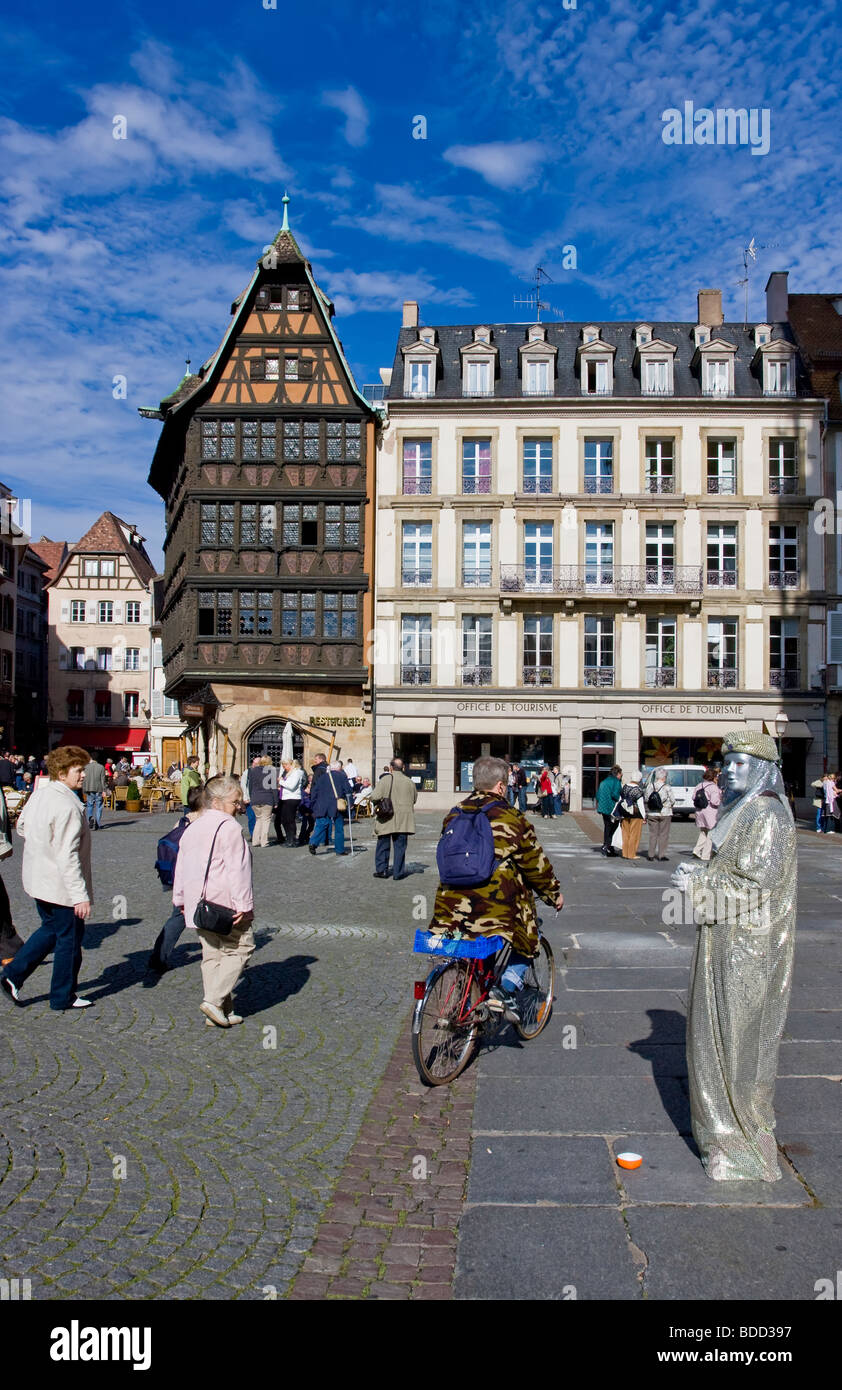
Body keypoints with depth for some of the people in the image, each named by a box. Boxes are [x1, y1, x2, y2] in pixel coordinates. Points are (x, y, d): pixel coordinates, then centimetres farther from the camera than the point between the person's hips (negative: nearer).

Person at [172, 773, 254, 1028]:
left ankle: (221, 1012, 15)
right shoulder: (229, 828, -13)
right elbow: (237, 870, -18)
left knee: (212, 954, 12)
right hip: (225, 904, -8)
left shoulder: (192, 828, 14)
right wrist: (243, 905, -18)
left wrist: (180, 900, 26)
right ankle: (215, 1000, -10)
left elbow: (181, 867, 19)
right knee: (239, 949, 2)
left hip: (199, 905, 8)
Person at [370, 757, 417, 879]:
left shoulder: (385, 780, -10)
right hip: (403, 819, 2)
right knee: (400, 845, 7)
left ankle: (381, 870, 14)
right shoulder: (410, 782, 1)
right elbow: (414, 799, 13)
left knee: (383, 845, 10)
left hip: (386, 819, -2)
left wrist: (377, 804, 6)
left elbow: (375, 797, -15)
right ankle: (398, 872, 8)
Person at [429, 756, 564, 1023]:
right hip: (496, 906, -5)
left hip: (452, 905, 5)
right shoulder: (511, 819, -6)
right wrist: (554, 893, 13)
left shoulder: (453, 815, 11)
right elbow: (535, 863, -1)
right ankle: (507, 988, 1)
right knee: (525, 939, 18)